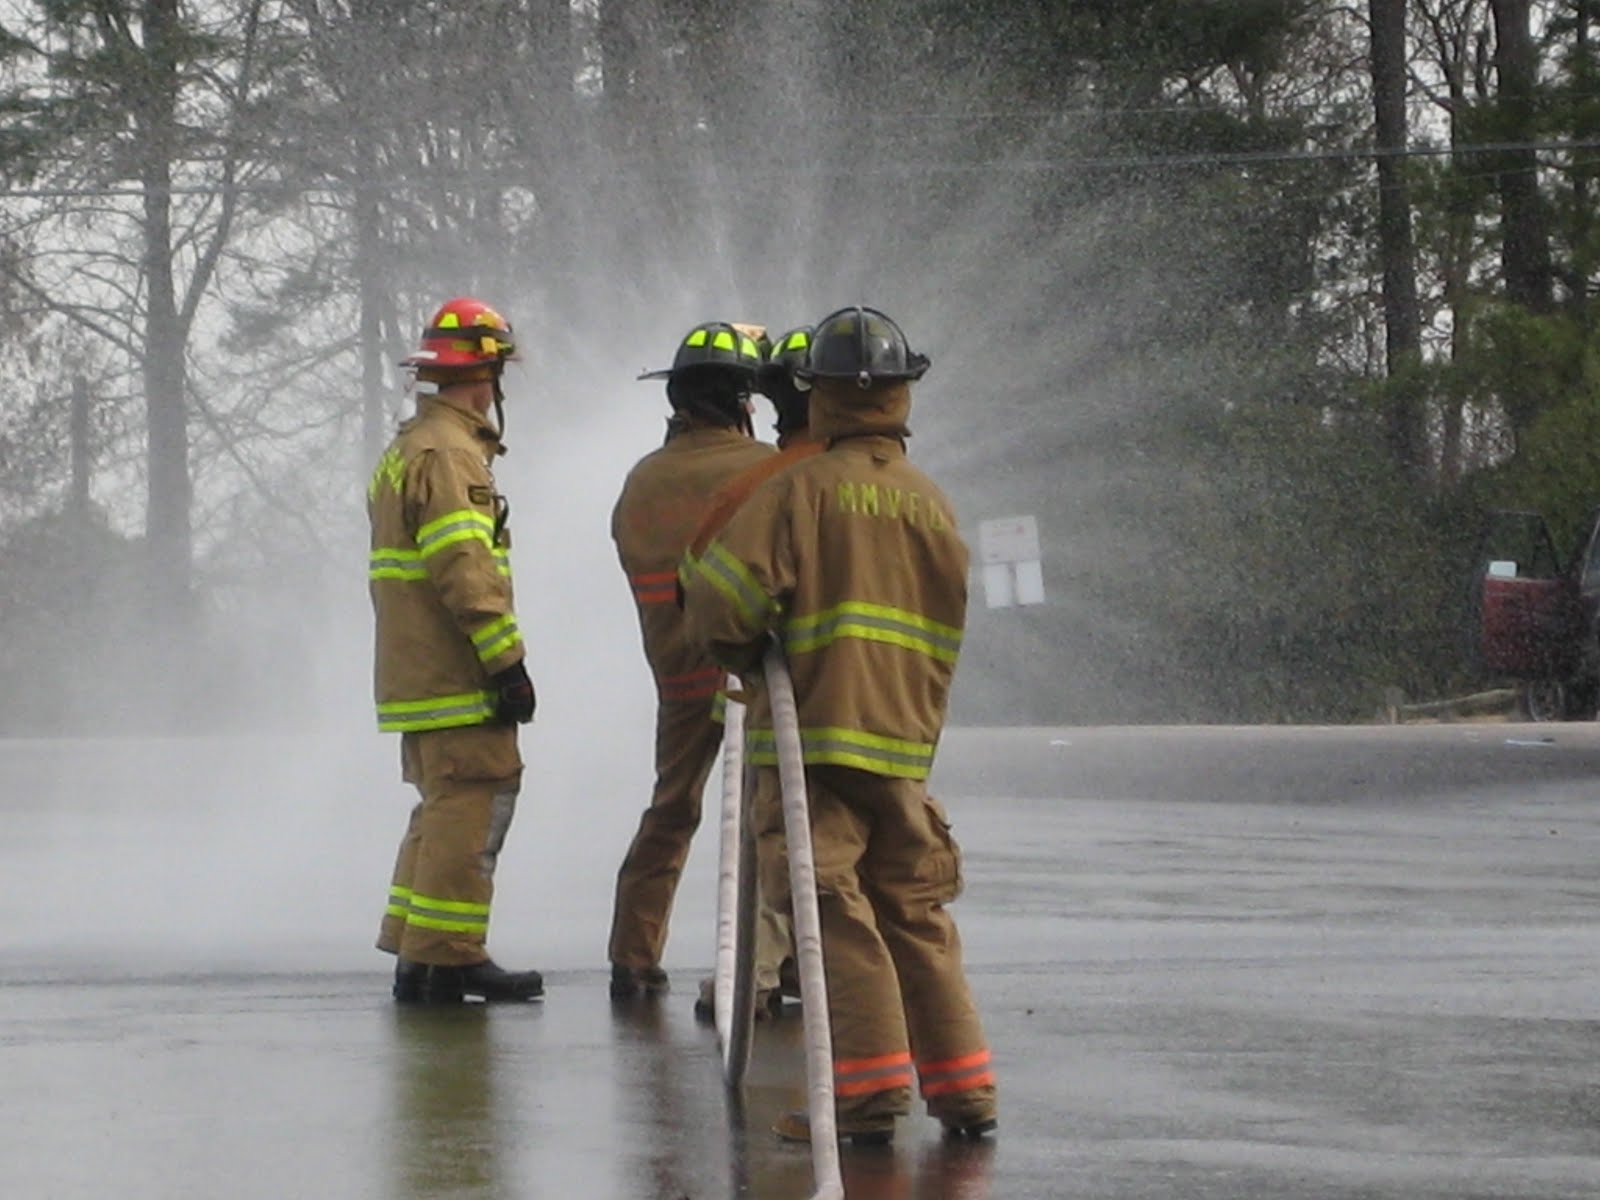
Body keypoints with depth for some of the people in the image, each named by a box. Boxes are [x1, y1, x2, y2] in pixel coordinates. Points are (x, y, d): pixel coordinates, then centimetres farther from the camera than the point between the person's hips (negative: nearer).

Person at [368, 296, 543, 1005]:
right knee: (473, 805, -9)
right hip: (457, 679, -10)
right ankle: (444, 959, -9)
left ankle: (415, 955, 19)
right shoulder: (448, 453, -13)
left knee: (445, 805, 16)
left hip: (415, 674, 10)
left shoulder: (402, 453, 20)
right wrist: (507, 661, -19)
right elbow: (466, 571, -21)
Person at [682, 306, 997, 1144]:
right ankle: (962, 1087, 13)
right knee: (917, 916, 13)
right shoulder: (934, 505, 11)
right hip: (907, 745, 6)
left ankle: (872, 1085, -9)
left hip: (820, 738, -6)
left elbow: (721, 602, -12)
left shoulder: (805, 488, -7)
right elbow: (945, 633, 14)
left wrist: (743, 655, 7)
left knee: (834, 911, -4)